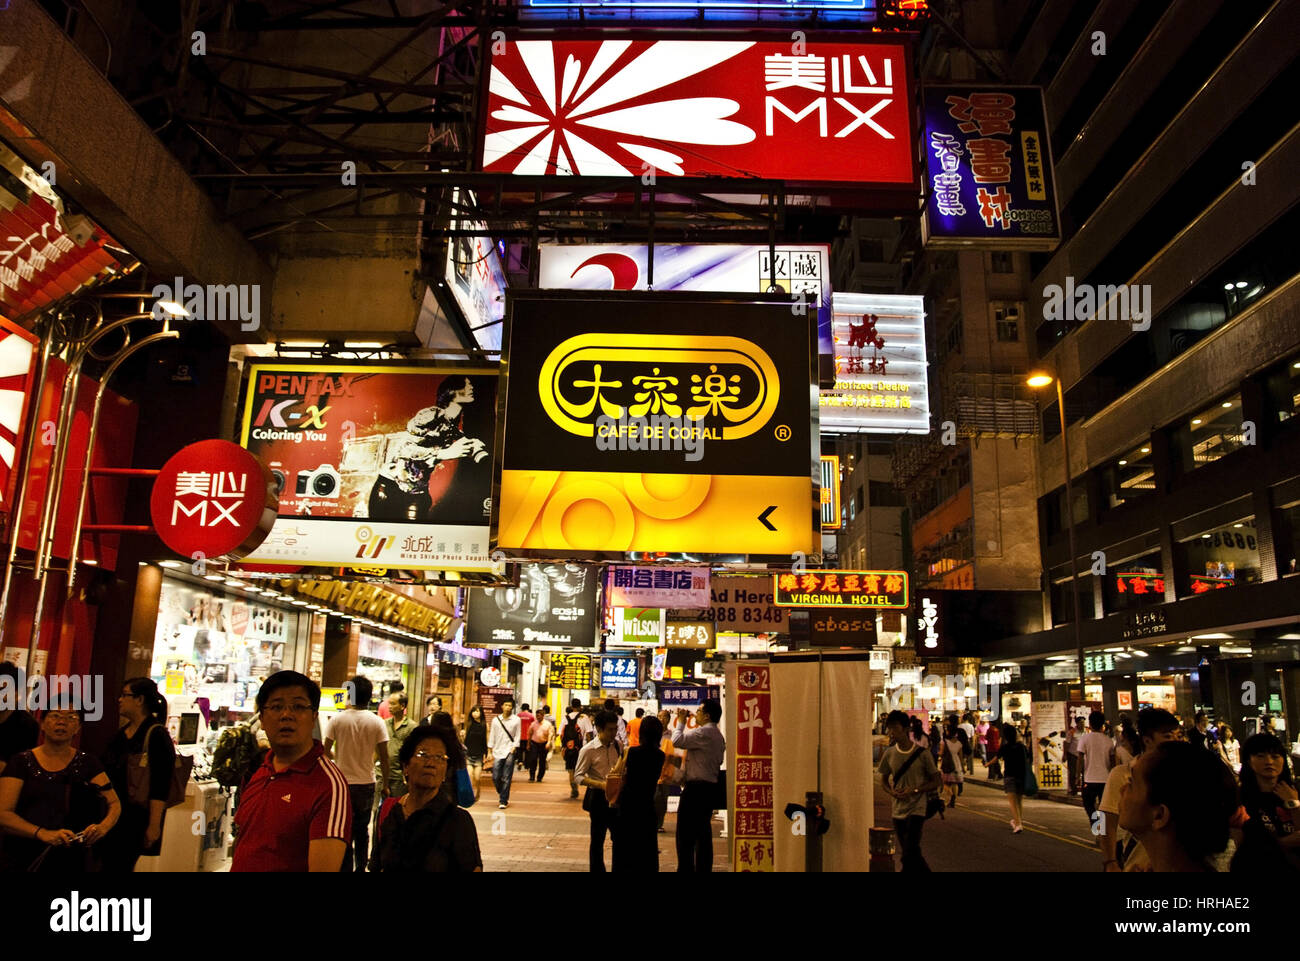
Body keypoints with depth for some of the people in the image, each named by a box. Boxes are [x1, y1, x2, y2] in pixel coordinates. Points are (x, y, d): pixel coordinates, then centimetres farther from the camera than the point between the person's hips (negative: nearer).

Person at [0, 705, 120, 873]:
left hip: (73, 859, 1)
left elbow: (115, 803, 1)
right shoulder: (21, 763, 0)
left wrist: (103, 826, -22)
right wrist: (42, 833, -26)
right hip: (24, 859, -1)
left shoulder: (86, 763, 4)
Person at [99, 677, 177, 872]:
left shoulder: (157, 735, -14)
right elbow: (108, 773, 20)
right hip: (112, 816, 8)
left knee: (120, 867, -5)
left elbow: (161, 787, -18)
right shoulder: (121, 733, 12)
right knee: (107, 864, 10)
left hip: (136, 819, -8)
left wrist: (154, 825, -22)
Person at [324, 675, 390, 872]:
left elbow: (326, 750, -2)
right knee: (362, 830, 18)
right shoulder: (376, 722, -8)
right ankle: (360, 867, 22)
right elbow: (384, 757, -7)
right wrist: (385, 785, 4)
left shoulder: (338, 719, -8)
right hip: (366, 782, 1)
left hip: (342, 782, -1)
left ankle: (346, 867, 8)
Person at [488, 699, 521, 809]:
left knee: (506, 778, -4)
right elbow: (492, 736, 11)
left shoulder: (516, 720, 3)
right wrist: (490, 751, 7)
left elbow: (517, 736, 4)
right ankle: (501, 794, 26)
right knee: (495, 777, 0)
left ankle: (503, 801, 3)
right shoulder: (496, 720, 8)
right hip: (497, 752, 2)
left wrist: (513, 748, -8)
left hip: (509, 752, -2)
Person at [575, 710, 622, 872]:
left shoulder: (617, 745, 3)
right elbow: (578, 776, -12)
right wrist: (600, 784, -23)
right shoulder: (588, 750, -12)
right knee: (598, 839, 5)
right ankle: (597, 870, 18)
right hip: (598, 798, -5)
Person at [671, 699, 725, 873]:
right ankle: (704, 868, 14)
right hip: (710, 787, 10)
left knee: (685, 834, -4)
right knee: (703, 834, 12)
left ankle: (686, 867, -4)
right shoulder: (718, 736, 17)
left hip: (696, 788, -10)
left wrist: (681, 722, -7)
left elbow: (677, 740, -23)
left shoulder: (704, 733, -15)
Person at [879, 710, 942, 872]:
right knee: (909, 853, 13)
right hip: (898, 809, 5)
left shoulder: (922, 754, -9)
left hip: (917, 808, -4)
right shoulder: (889, 754, 1)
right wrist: (892, 792, -8)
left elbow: (937, 781, -2)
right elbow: (884, 779, 14)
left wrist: (915, 790, -16)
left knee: (910, 852, -14)